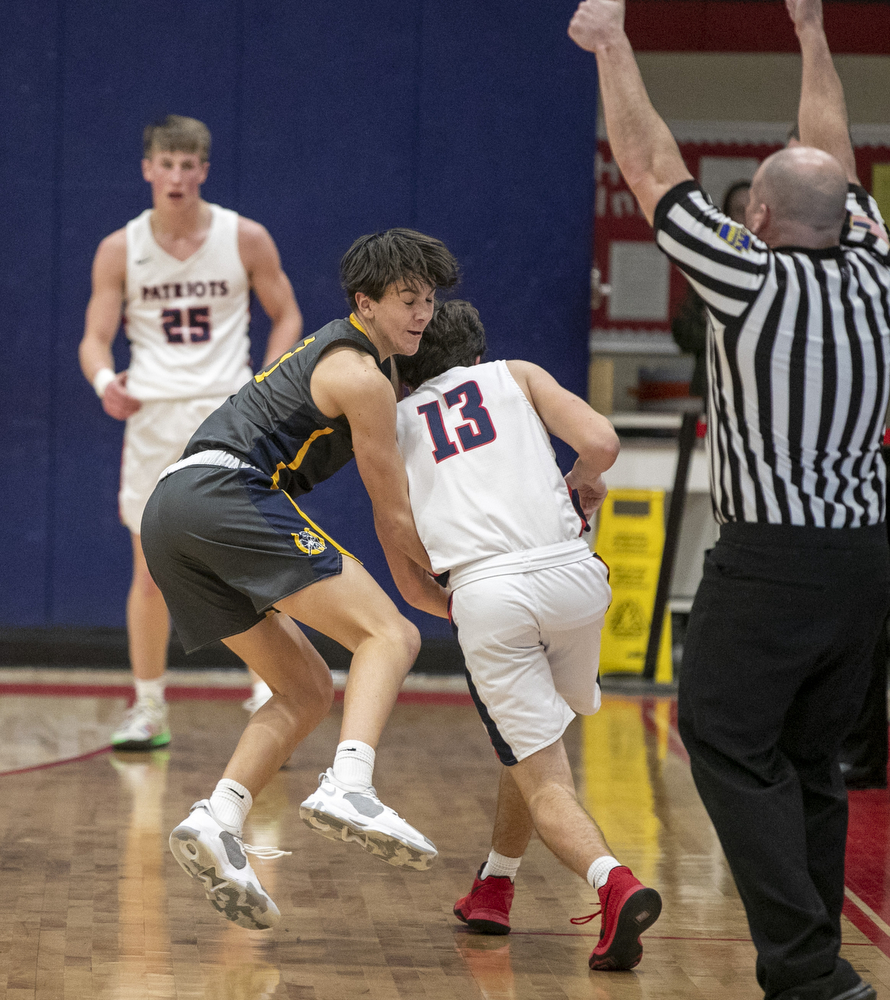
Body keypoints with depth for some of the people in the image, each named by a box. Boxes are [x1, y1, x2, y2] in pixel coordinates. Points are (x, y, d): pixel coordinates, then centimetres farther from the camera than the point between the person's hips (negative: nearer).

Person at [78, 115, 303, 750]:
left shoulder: (246, 239, 0)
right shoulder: (120, 250, 2)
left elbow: (287, 316, 8)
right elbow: (96, 338, 3)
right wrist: (104, 380, -19)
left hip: (227, 409, -1)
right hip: (153, 413, 1)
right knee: (151, 571, 4)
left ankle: (268, 691, -3)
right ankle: (149, 710, 14)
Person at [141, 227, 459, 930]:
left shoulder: (356, 360, 28)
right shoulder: (362, 378, -2)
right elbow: (395, 522, 3)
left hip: (169, 514, 10)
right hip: (224, 495, -10)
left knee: (309, 688, 12)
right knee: (389, 636, -15)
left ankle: (218, 819, -7)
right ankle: (348, 788, -38)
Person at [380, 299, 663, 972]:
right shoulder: (516, 376, 22)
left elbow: (411, 585, 24)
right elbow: (601, 443, 4)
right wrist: (584, 482, 25)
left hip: (483, 595, -1)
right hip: (571, 572, 1)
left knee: (542, 776, 1)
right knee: (541, 732, 28)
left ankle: (616, 884, -25)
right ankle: (493, 890, 34)